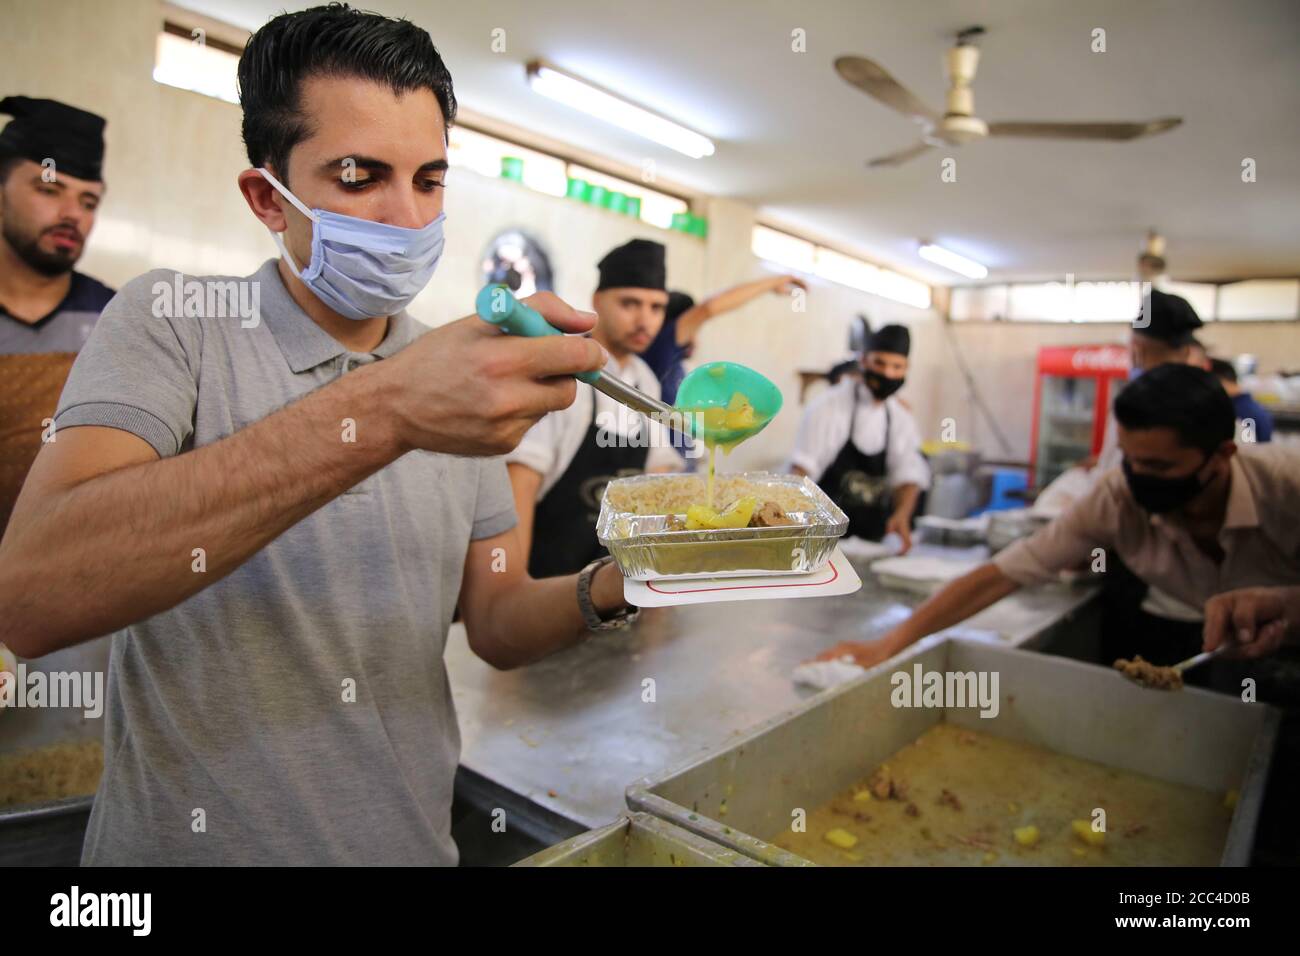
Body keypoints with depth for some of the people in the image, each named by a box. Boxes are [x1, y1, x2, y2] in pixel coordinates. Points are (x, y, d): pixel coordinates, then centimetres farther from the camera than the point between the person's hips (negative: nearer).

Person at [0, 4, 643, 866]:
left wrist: (610, 589, -21)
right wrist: (379, 413, -37)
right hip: (188, 839, -3)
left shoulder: (467, 376, -2)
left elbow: (495, 621, -1)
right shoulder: (170, 321, -13)